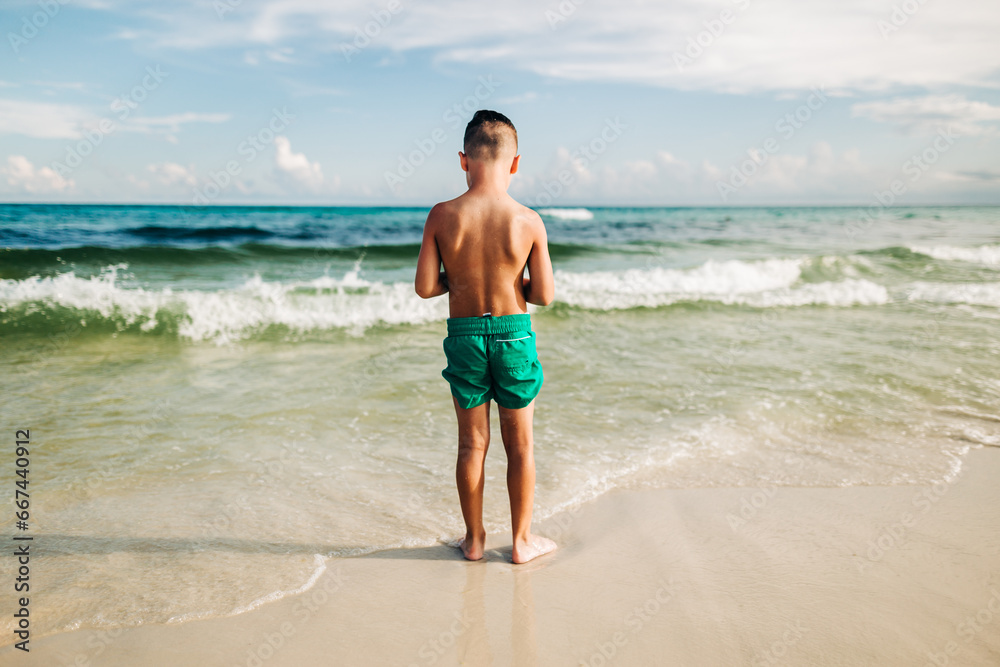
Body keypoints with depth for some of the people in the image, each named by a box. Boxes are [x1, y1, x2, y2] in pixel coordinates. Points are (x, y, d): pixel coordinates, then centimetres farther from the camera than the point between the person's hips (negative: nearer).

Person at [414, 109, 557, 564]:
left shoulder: (441, 216, -10)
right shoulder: (529, 221, -12)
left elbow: (425, 287, -9)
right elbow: (544, 295, -7)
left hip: (464, 337, 1)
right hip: (514, 336, -1)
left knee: (472, 442, 16)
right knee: (520, 444, 14)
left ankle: (473, 538, 28)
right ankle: (522, 540, 26)